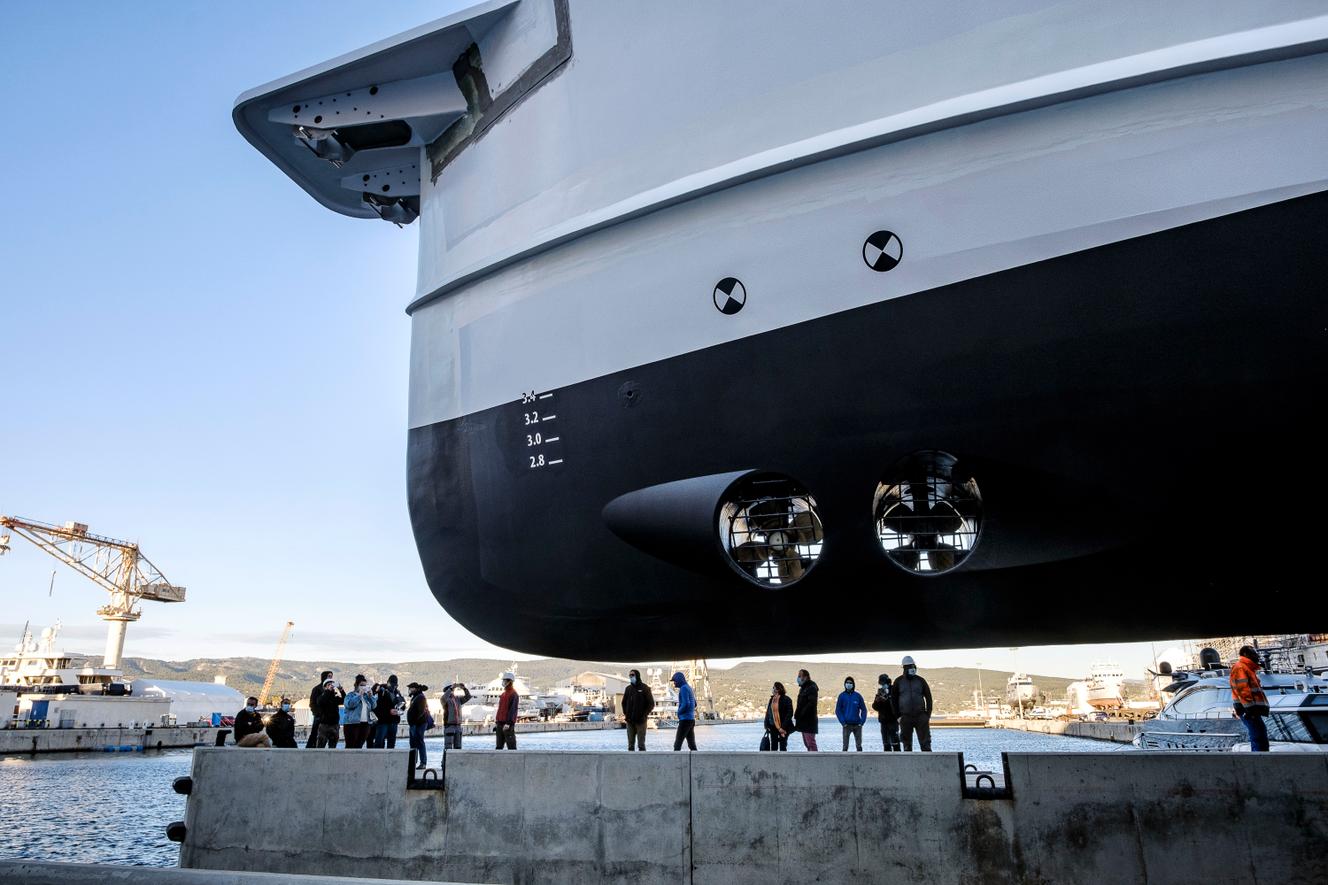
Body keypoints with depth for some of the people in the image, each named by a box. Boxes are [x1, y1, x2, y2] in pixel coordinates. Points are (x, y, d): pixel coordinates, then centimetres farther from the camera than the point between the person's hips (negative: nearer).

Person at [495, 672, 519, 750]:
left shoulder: (513, 694, -10)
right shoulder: (503, 694, 17)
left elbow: (512, 710, -18)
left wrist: (508, 723, -23)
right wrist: (496, 722, 17)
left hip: (508, 724, -9)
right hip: (500, 723, 9)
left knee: (511, 745, -5)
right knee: (499, 745, 10)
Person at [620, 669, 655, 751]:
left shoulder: (644, 688, -4)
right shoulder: (628, 688, 10)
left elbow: (651, 703, -4)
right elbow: (624, 703, 18)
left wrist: (645, 714, -10)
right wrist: (625, 714, 5)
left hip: (640, 720, -5)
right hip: (630, 720, 5)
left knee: (641, 744, -1)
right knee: (630, 744, 9)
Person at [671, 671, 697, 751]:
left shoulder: (683, 688, -11)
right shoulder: (689, 688, 17)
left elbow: (686, 704, -22)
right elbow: (694, 704, 25)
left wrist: (679, 712, -6)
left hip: (685, 720, -9)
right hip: (692, 719, 9)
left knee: (677, 744, -7)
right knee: (692, 745, 8)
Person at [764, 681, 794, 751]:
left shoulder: (786, 699, -12)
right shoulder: (772, 699, 8)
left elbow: (789, 714, -16)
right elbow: (768, 713, 13)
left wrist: (783, 727, -19)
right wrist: (767, 725, 6)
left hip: (782, 728, -6)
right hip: (773, 727, 6)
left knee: (782, 746, 0)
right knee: (773, 745, 13)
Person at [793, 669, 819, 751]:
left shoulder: (812, 688, -11)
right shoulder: (803, 688, 18)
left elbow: (811, 704, -22)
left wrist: (800, 714, -21)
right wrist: (796, 715, 8)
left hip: (809, 721, -10)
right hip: (803, 721, 10)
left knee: (810, 743, -10)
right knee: (807, 743, 13)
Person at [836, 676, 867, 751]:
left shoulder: (858, 696, 4)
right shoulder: (842, 696, 0)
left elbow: (864, 709, 7)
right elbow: (838, 710, 0)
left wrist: (862, 721, -4)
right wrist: (843, 722, -10)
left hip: (857, 725, 2)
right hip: (847, 725, -1)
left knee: (859, 745, 7)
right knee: (845, 745, -1)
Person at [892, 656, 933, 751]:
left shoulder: (920, 681, 5)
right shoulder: (898, 681, 4)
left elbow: (928, 698, 9)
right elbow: (893, 699, 8)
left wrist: (928, 714, 1)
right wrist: (897, 715, 2)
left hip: (921, 716, 0)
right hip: (905, 717, 0)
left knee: (925, 743, -2)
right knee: (907, 743, 5)